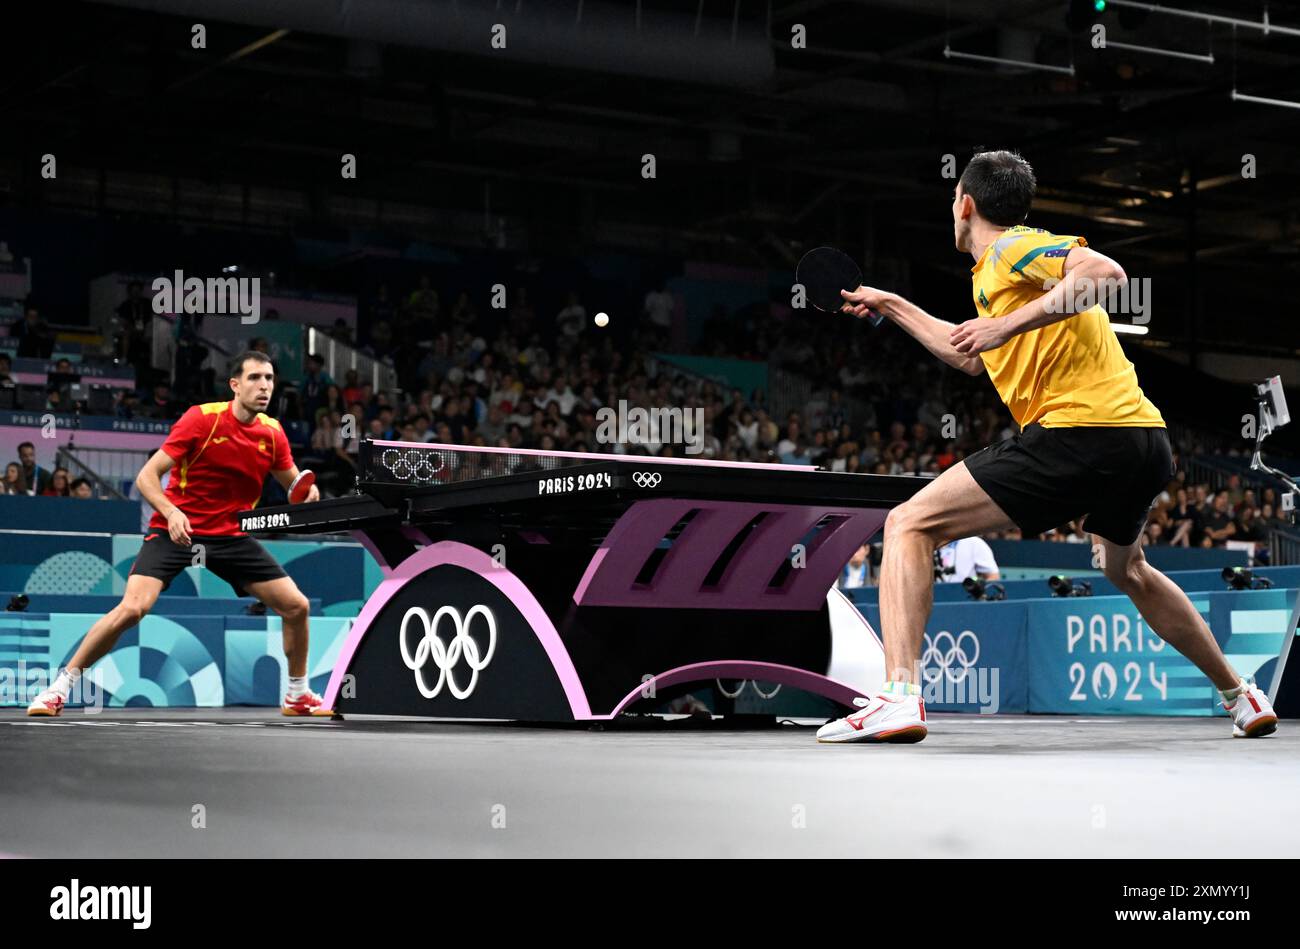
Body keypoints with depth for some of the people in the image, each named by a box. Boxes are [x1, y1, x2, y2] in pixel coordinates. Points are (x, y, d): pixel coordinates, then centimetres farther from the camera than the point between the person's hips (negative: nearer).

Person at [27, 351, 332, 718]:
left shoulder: (272, 433, -1)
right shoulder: (202, 418, -15)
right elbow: (147, 476, -15)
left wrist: (307, 492, -10)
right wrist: (172, 512, -32)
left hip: (231, 535, 5)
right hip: (175, 530, -5)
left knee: (296, 605, -1)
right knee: (133, 607, -24)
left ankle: (298, 694, 21)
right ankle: (61, 686, -8)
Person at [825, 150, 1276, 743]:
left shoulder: (1010, 248, -1)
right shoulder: (995, 273, 27)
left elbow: (1106, 273, -19)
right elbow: (971, 358, 43)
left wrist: (1009, 324, -22)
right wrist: (892, 306, 49)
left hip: (1079, 430, -10)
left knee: (909, 524, -8)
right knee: (1128, 571, 36)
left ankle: (899, 696, -25)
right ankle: (1241, 697, 42)